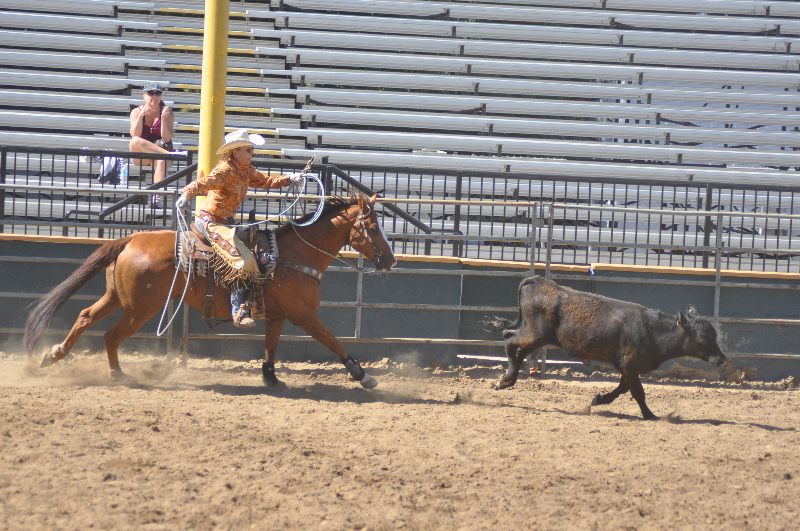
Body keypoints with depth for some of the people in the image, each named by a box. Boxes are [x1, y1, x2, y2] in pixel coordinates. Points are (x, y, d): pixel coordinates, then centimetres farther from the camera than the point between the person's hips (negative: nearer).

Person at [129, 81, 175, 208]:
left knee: (161, 161, -37)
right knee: (135, 142, -33)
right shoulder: (136, 112, 3)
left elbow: (166, 139, -10)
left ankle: (156, 198, -47)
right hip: (140, 157, 1)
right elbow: (135, 135, -14)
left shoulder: (167, 112, 2)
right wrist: (141, 116, -23)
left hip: (161, 151, -1)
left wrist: (164, 119, -22)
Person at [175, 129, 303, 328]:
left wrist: (290, 179, 11)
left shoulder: (247, 171, 8)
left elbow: (266, 182, 22)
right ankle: (240, 311, -21)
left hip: (225, 221, 10)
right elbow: (203, 183, -32)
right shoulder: (225, 171, -19)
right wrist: (186, 194, -51)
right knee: (242, 261, -22)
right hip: (211, 221, -10)